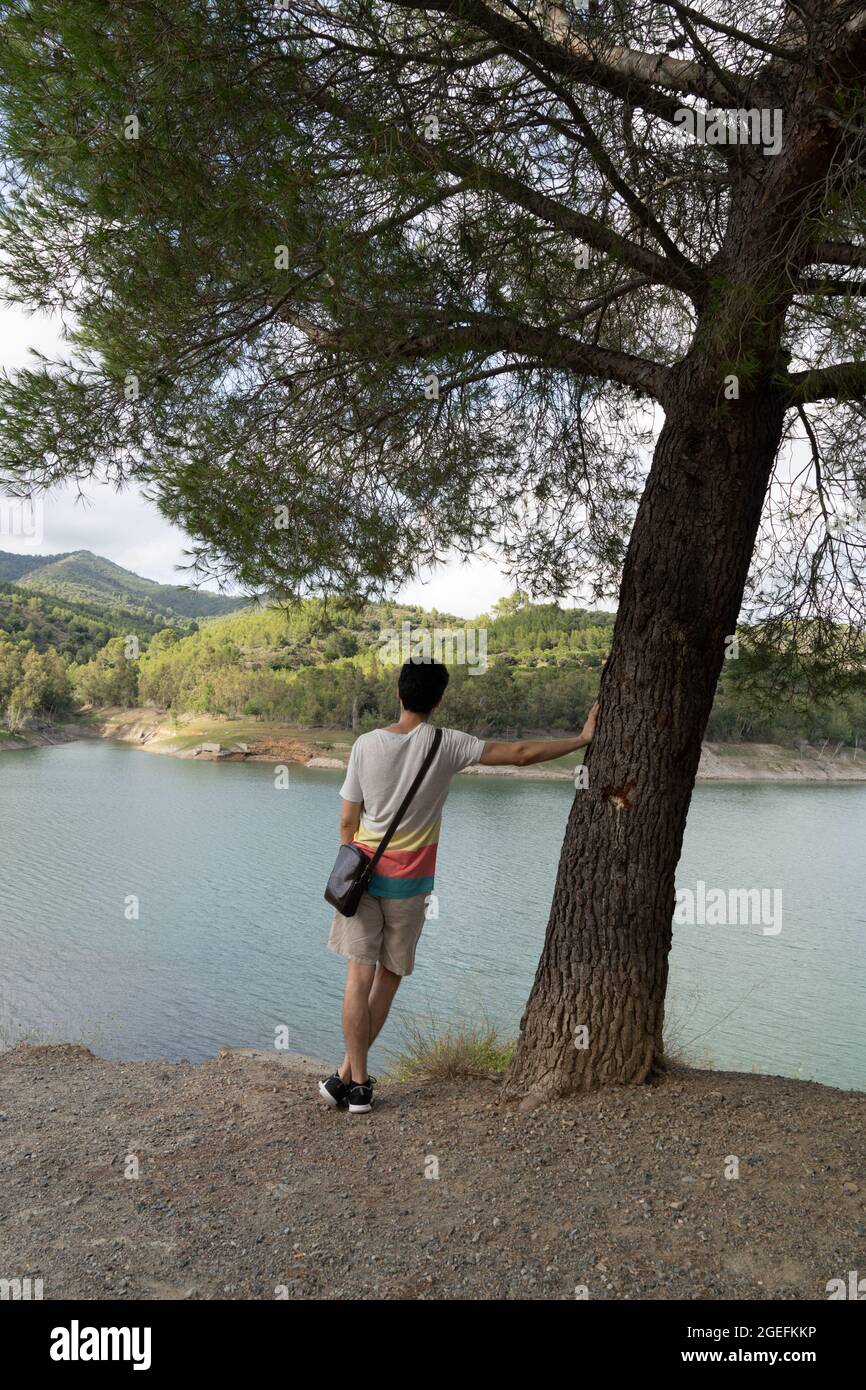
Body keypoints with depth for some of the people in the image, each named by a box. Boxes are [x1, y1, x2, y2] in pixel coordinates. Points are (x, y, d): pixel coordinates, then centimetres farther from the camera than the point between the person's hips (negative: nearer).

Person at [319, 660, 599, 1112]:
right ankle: (349, 1074, 19)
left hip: (363, 874, 1)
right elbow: (520, 754, -9)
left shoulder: (366, 744, -6)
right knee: (389, 976, 13)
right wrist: (582, 739, 1)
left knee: (359, 976, 7)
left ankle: (357, 1082, 9)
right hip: (409, 882, -1)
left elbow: (348, 821, -2)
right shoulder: (446, 745, -10)